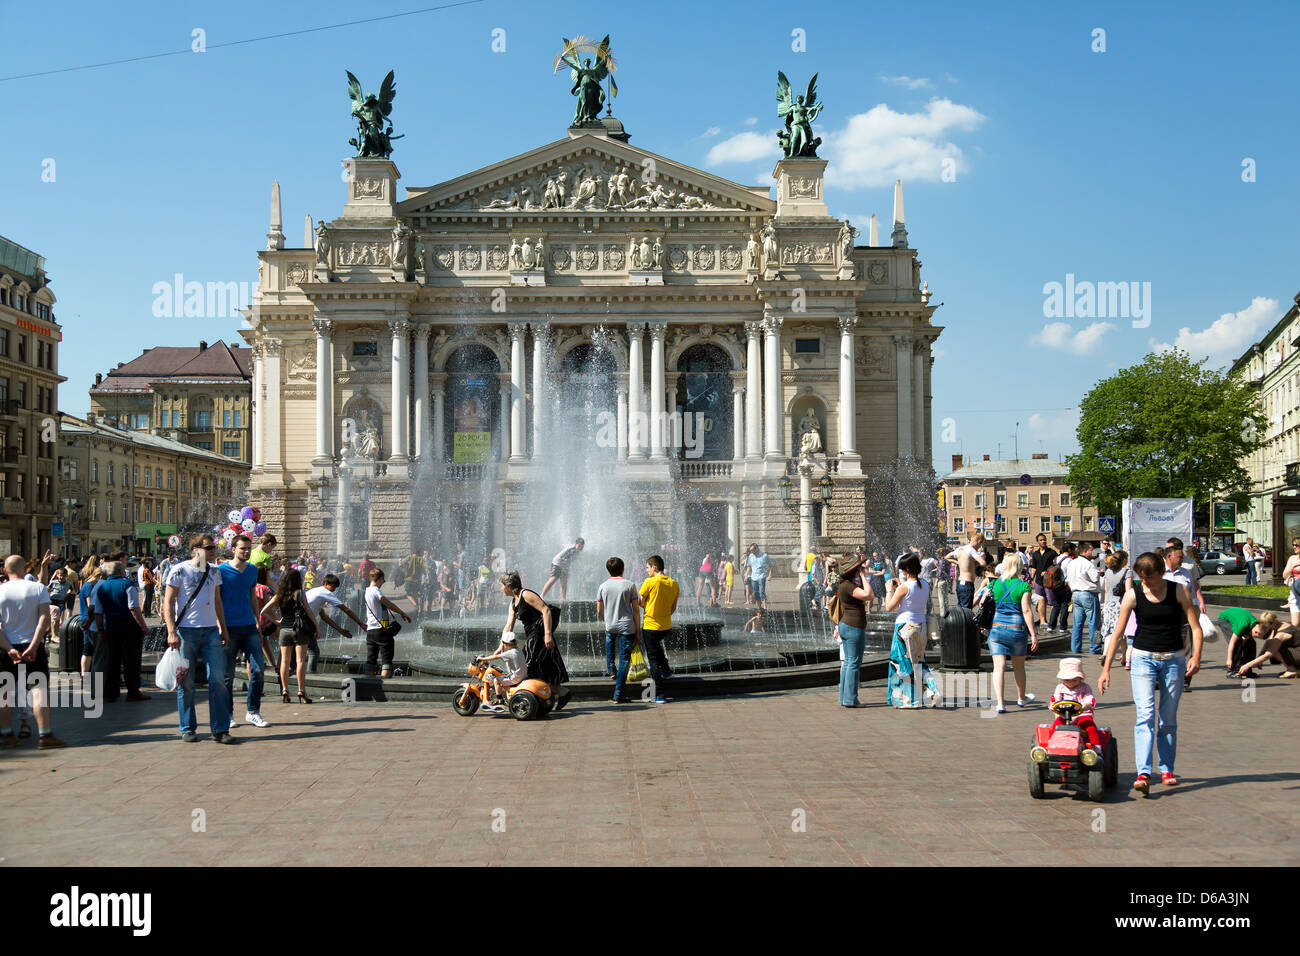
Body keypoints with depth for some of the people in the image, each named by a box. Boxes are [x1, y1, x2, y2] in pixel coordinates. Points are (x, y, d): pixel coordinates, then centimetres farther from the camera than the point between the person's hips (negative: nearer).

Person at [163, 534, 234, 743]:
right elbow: (168, 602, -5)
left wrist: (223, 629, 19)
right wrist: (171, 631, -12)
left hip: (211, 631, 4)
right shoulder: (179, 571, -3)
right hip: (186, 632, -4)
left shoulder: (214, 573, 14)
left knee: (217, 679, -3)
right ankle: (188, 729, 14)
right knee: (186, 683, 2)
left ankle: (220, 729, 1)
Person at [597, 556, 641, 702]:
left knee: (609, 639, 38)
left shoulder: (603, 586, 0)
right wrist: (638, 631, 3)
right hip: (627, 627, -3)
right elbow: (636, 610, -6)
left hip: (610, 626, 3)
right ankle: (618, 695, 1)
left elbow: (599, 611, 6)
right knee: (624, 660, 4)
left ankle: (610, 668, 27)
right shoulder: (630, 585, -6)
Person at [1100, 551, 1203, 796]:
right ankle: (1143, 774, -21)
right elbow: (1117, 633, -3)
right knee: (1145, 716, -13)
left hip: (1174, 659, 1)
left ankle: (1167, 770, 20)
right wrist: (1106, 668, -7)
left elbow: (1195, 626, -5)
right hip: (1143, 658, -1)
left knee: (1168, 719, 7)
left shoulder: (1178, 591, -4)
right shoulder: (1133, 594, -5)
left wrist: (1196, 656, -21)